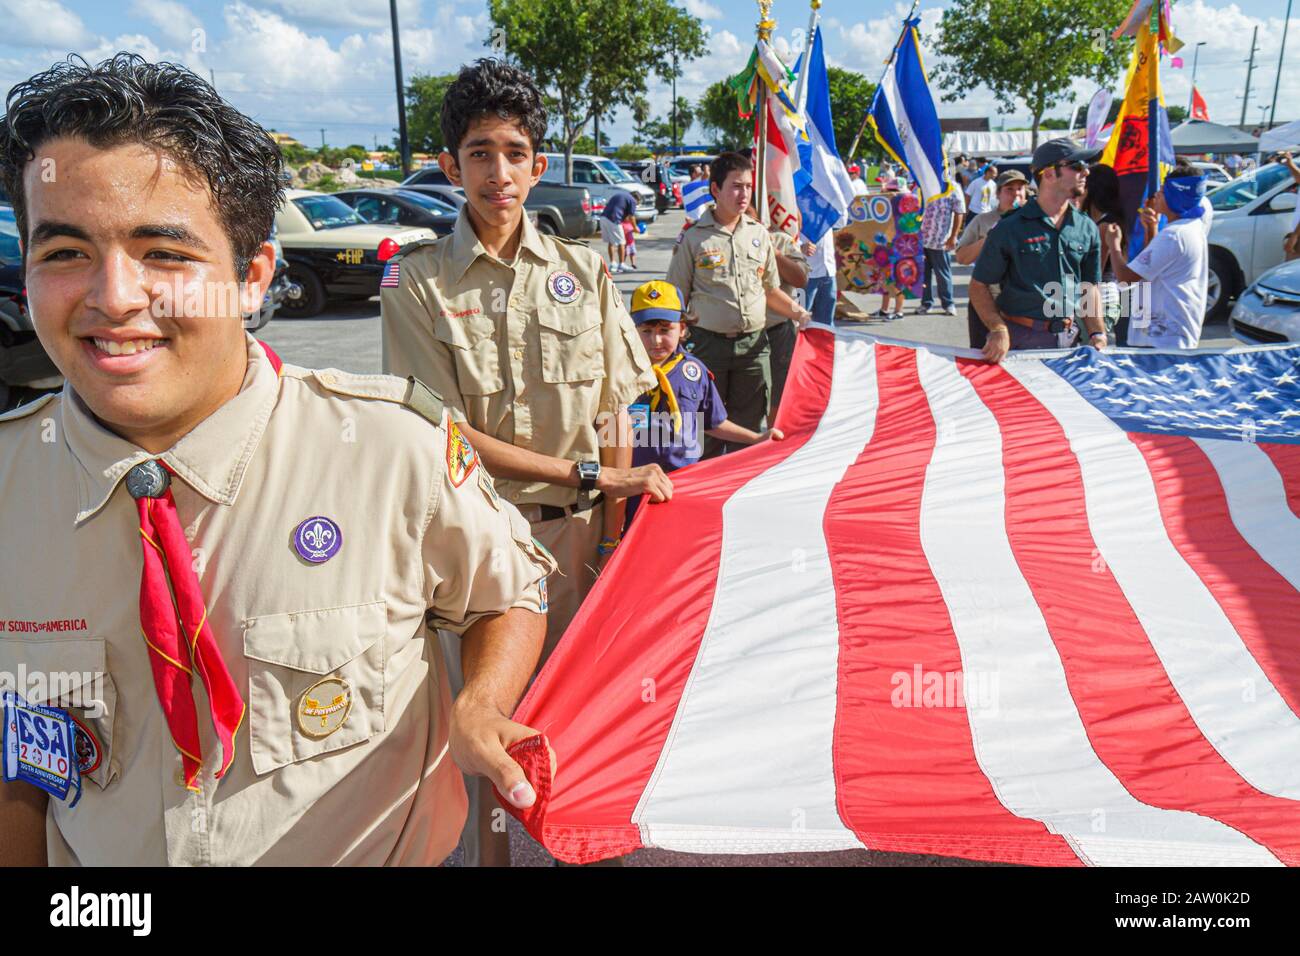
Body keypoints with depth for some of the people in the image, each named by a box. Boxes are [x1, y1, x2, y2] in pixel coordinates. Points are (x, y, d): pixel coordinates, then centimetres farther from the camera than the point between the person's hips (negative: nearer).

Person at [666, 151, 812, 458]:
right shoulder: (693, 237, -1)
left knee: (750, 427, 8)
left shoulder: (759, 234, 11)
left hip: (754, 343, 4)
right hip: (709, 344, -3)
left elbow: (770, 289, 18)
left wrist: (799, 313, 2)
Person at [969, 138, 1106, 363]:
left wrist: (1098, 333, 1)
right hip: (1018, 339, -4)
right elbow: (979, 286, -5)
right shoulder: (1010, 228, -6)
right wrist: (998, 330, -20)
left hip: (1067, 339, 4)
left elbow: (1090, 287, 15)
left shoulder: (1087, 229, 7)